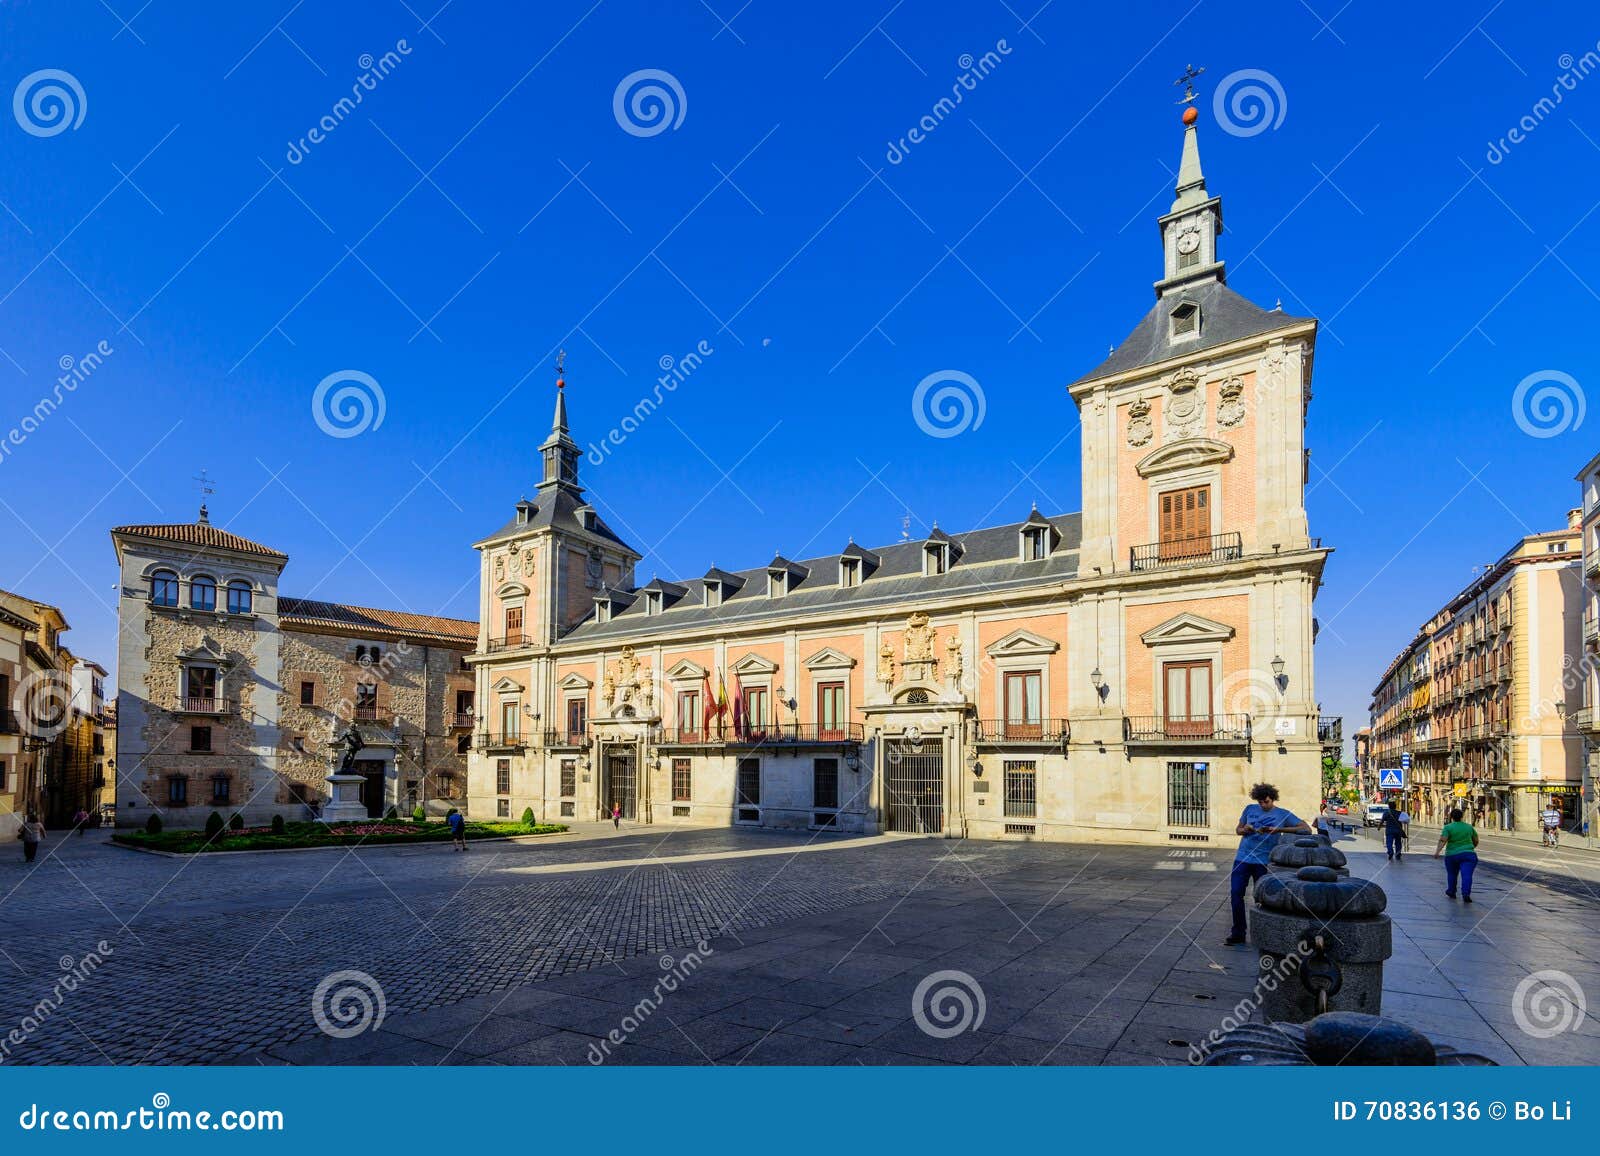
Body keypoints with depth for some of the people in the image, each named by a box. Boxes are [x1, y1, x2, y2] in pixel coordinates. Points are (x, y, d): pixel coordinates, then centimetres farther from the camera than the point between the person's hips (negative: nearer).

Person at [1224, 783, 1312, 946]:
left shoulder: (1283, 814, 3)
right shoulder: (1250, 809, 10)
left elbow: (1306, 830, -9)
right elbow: (1238, 830, 18)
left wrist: (1278, 829, -17)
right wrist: (1245, 829, -6)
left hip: (1263, 861, -2)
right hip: (1243, 858, 2)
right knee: (1235, 893, -3)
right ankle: (1238, 933, 7)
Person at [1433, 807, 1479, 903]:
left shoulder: (1448, 827, -4)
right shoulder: (1469, 826, 7)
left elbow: (1443, 840, -16)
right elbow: (1476, 841, 16)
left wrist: (1437, 851, -20)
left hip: (1452, 855, -1)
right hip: (1468, 854, 1)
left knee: (1452, 874, 17)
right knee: (1467, 875, -8)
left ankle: (1451, 892, 30)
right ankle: (1466, 894, -22)